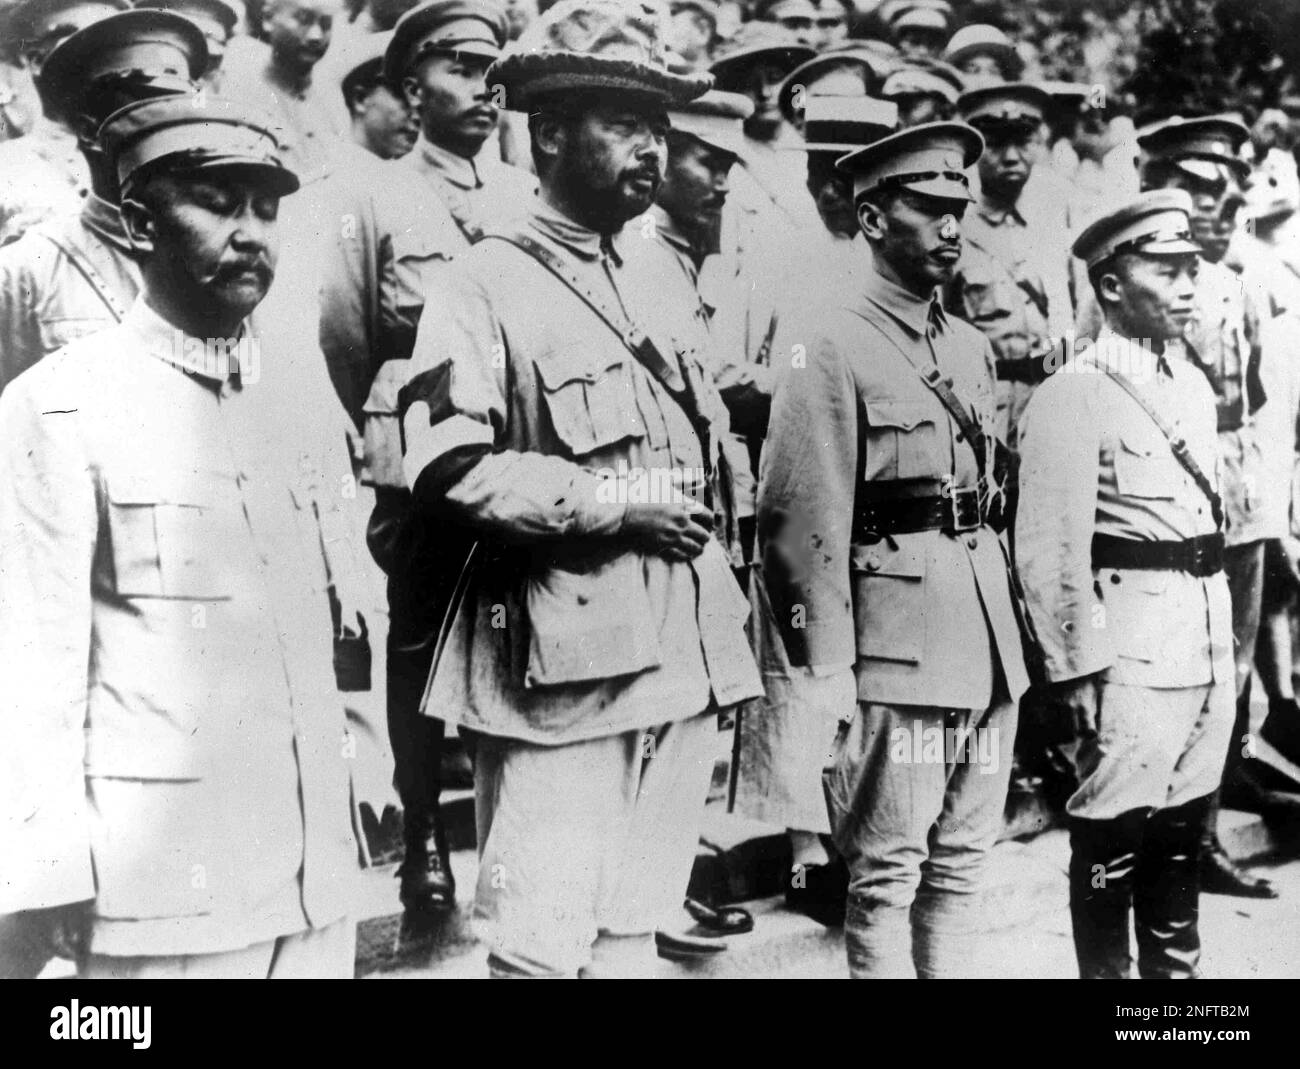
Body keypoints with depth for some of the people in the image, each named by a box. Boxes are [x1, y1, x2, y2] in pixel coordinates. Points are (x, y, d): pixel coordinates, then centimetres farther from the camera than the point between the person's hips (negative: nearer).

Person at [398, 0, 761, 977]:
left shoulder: (666, 274, 16)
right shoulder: (488, 285, -6)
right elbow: (447, 466, -18)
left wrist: (699, 525, 9)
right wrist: (614, 503, -16)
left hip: (684, 657, 7)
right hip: (560, 661, -6)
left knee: (635, 928, 16)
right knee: (541, 943, -2)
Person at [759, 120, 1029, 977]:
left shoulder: (973, 348, 14)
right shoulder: (830, 344, -8)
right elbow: (803, 521, -14)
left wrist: (1010, 635, 14)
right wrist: (827, 673, -17)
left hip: (991, 644, 7)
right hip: (897, 648, -7)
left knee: (962, 866, 15)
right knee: (888, 876, 3)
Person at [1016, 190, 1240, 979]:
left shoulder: (1195, 386, 13)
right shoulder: (1073, 396, -12)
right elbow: (1051, 550, -16)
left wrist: (1223, 631, 14)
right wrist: (1077, 668, -15)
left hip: (1211, 636, 8)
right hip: (1131, 644, -7)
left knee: (1184, 827, 18)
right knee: (1114, 834, 2)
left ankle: (1176, 965, 33)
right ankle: (1107, 972, 18)